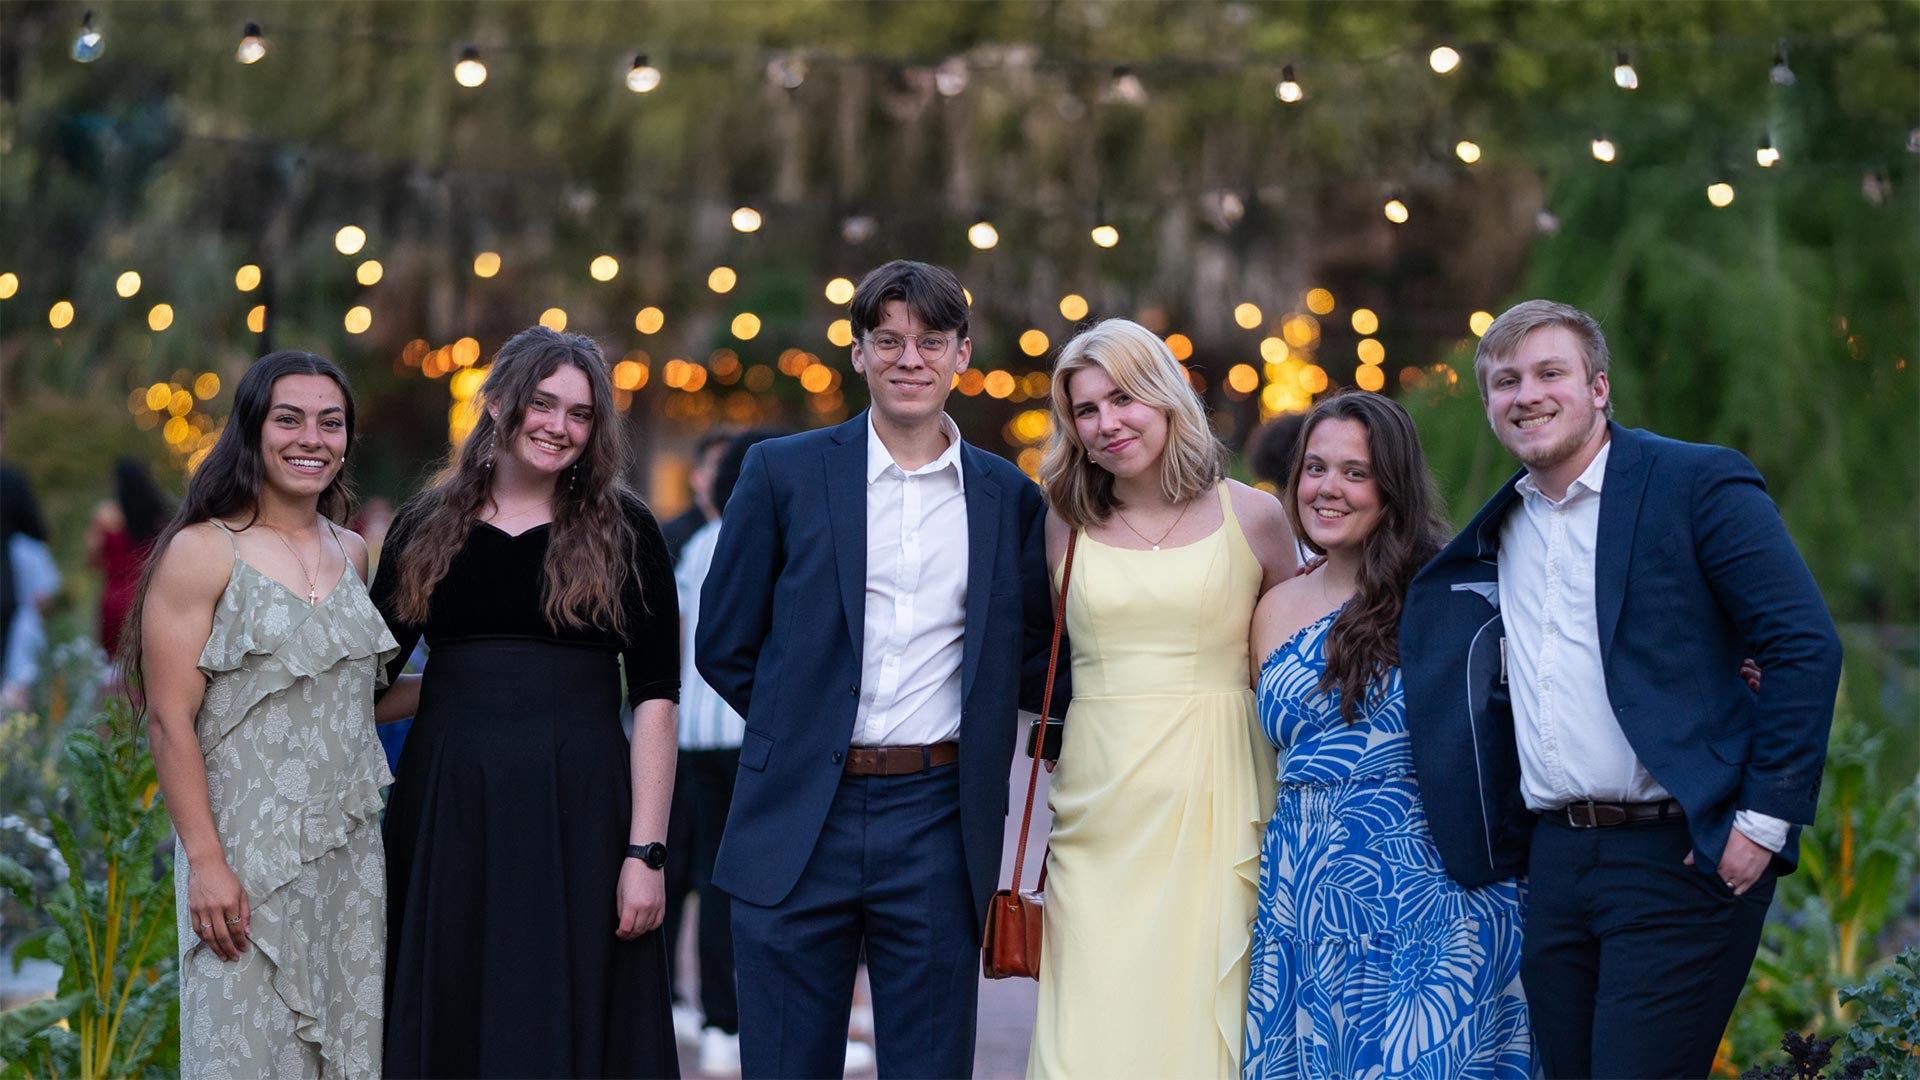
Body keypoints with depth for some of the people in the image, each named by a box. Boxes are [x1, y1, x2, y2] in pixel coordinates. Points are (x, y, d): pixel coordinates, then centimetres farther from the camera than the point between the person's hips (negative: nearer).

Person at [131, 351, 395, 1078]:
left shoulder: (351, 554, 12)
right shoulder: (203, 553, -6)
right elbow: (170, 720, -11)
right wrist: (206, 861, -17)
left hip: (350, 853, 6)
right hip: (247, 855, -6)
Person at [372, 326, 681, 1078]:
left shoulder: (621, 530, 2)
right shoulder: (425, 529, 9)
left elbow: (654, 698, -3)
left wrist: (645, 853, -10)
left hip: (578, 813, -2)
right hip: (446, 810, 2)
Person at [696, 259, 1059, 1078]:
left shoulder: (1010, 497, 8)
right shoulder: (783, 474, 3)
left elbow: (1028, 662, 15)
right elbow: (724, 647, 7)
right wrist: (808, 728, 7)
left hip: (937, 826, 1)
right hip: (798, 826, -1)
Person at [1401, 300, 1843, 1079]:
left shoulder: (1699, 484, -5)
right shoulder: (1500, 530, 15)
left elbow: (1804, 647, -10)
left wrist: (1766, 818, -14)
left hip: (1678, 861, -7)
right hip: (1555, 864, 7)